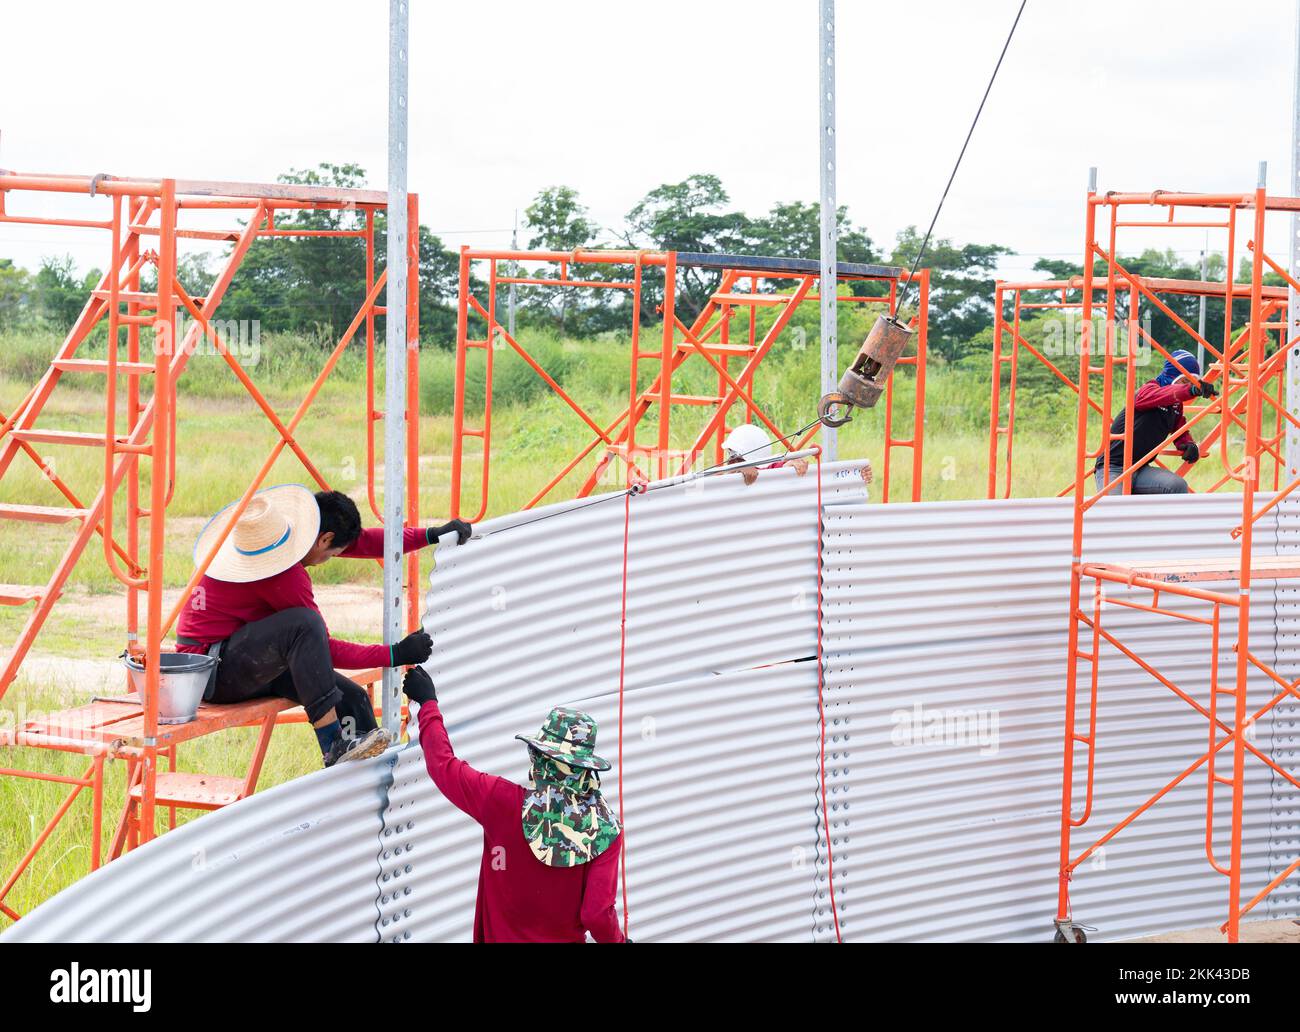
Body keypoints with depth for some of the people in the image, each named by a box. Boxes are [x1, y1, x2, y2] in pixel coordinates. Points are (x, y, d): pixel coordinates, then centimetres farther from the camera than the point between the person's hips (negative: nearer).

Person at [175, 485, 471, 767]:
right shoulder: (284, 575, -24)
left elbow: (360, 542, 11)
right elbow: (325, 649, -17)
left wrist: (432, 535, 8)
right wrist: (396, 655, -14)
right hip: (214, 673, -10)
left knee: (352, 698, 1)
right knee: (303, 624, -34)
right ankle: (334, 747, -33)